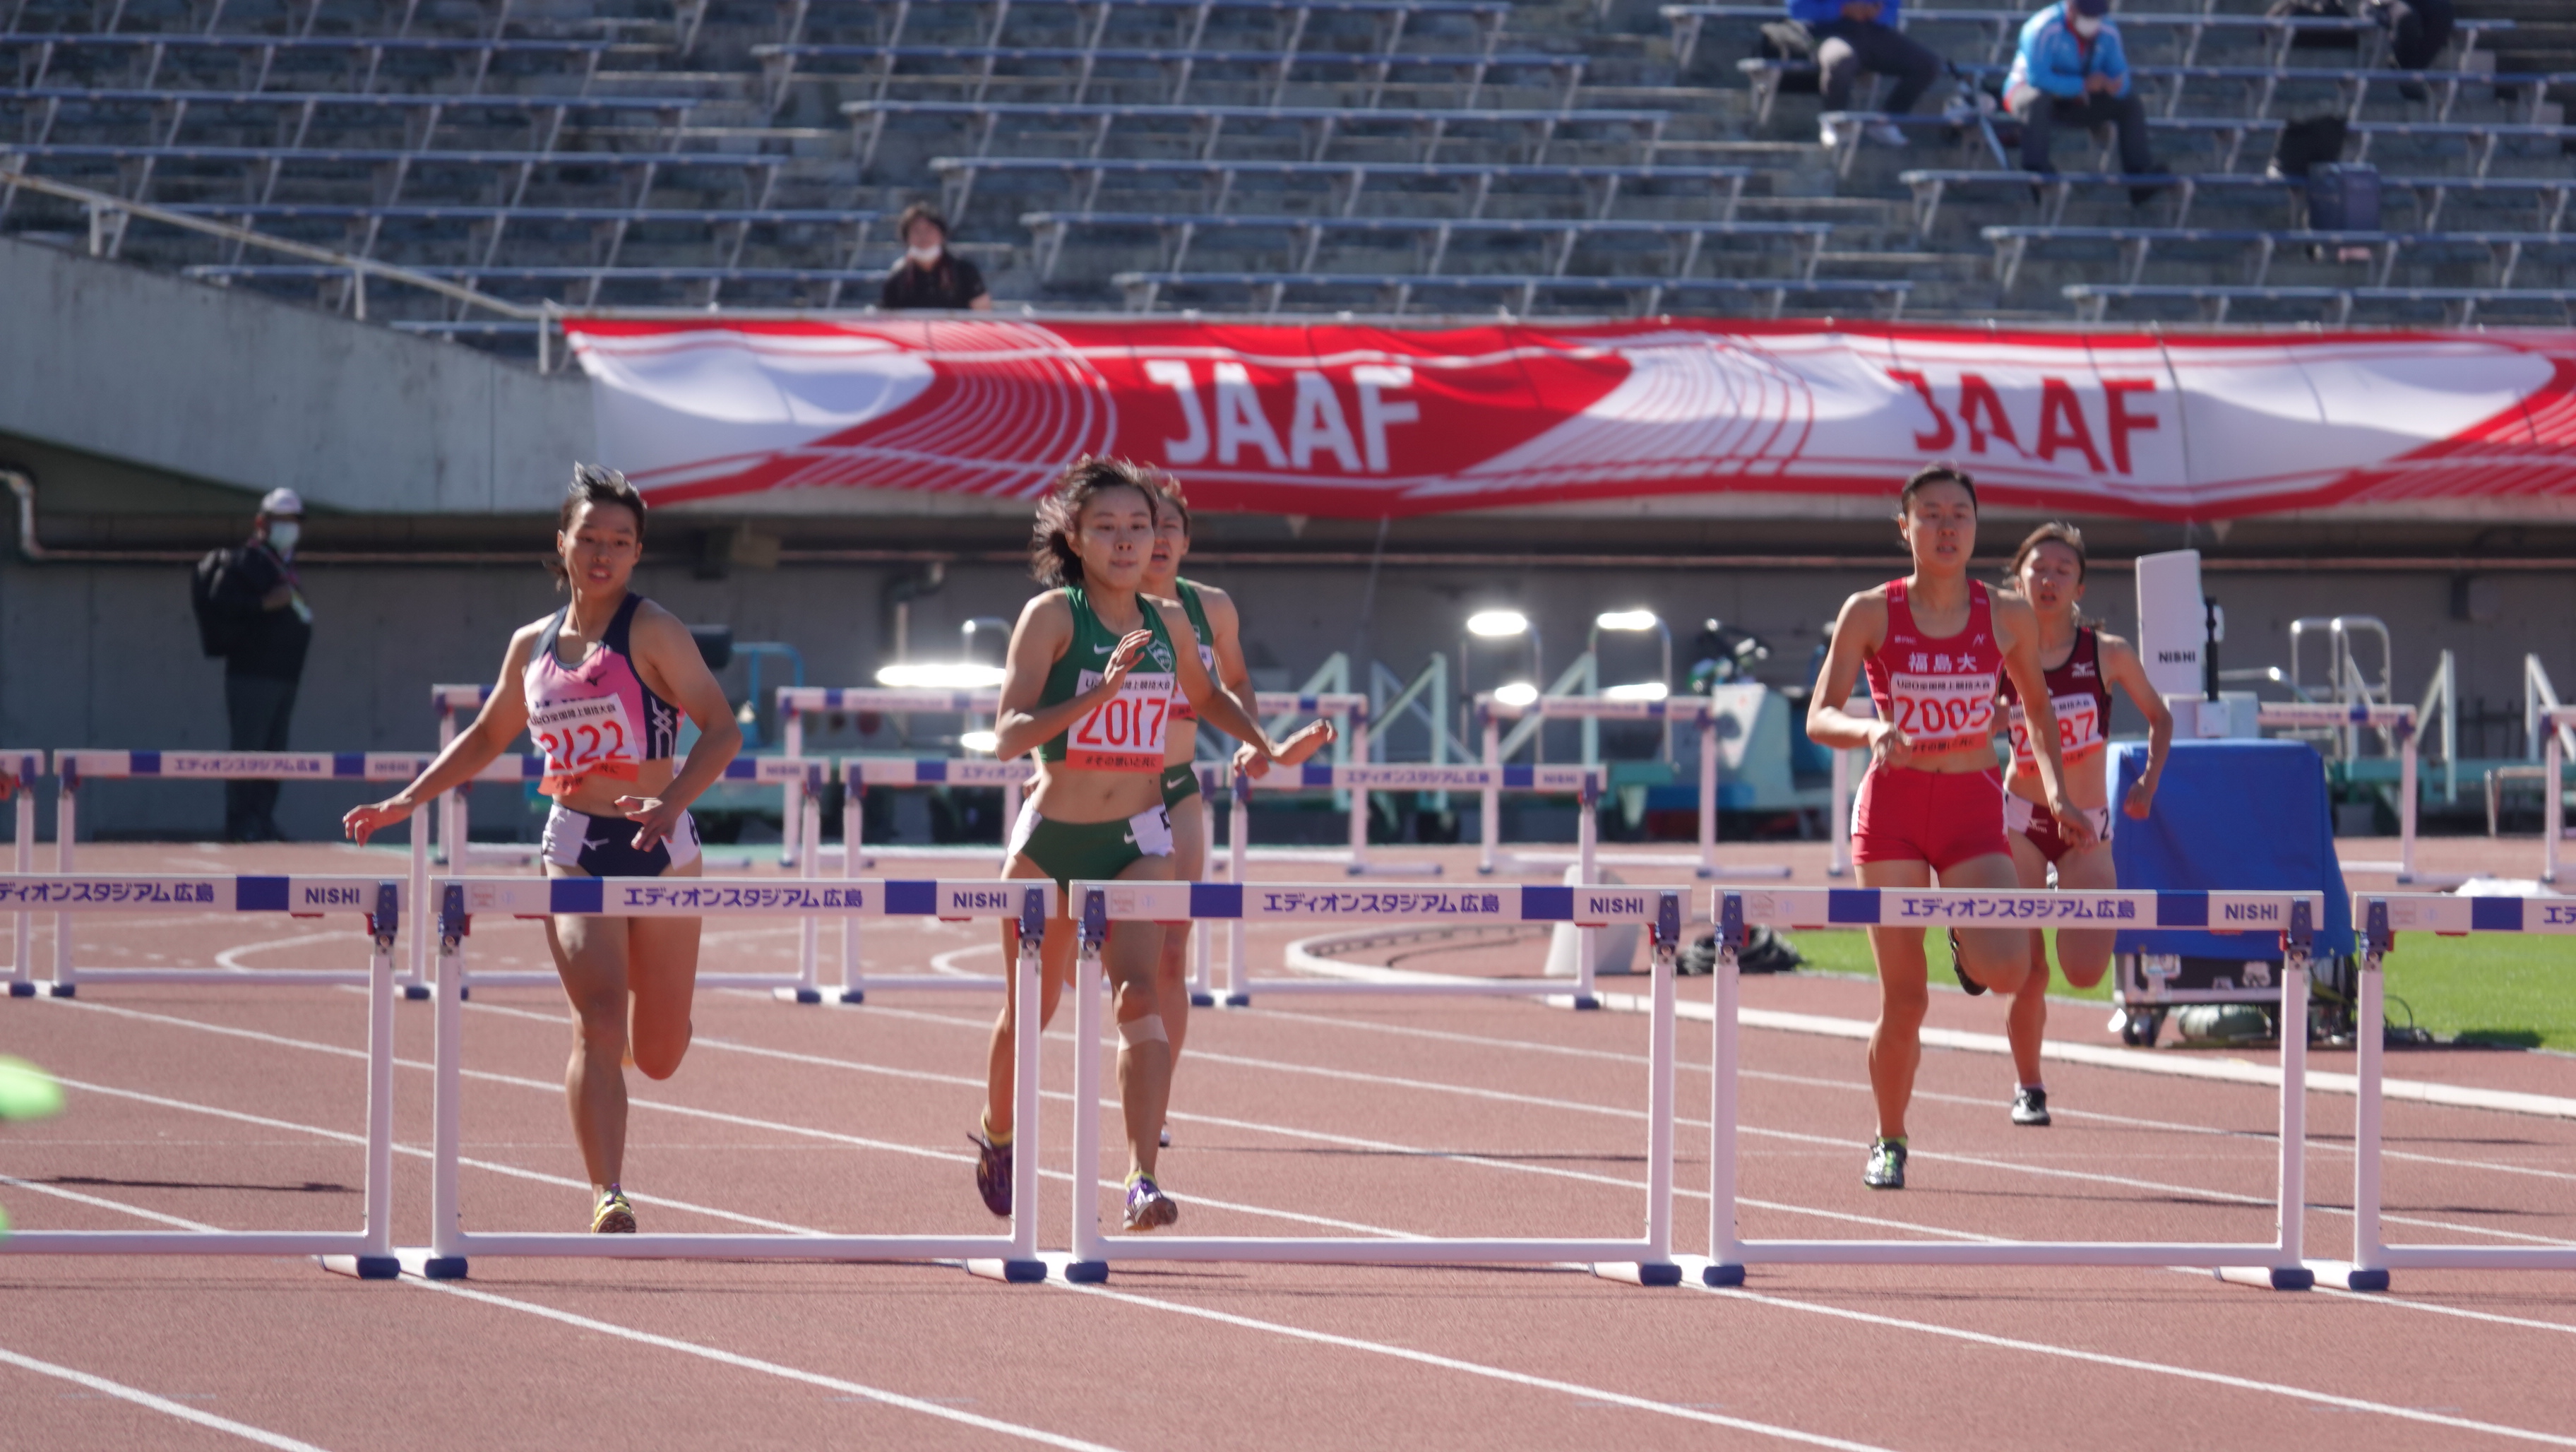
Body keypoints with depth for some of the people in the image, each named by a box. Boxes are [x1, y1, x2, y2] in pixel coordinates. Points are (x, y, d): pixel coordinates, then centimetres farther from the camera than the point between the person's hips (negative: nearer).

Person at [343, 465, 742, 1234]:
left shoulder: (652, 632, -5)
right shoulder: (532, 646, 8)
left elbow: (721, 726, -12)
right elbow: (486, 738, 25)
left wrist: (672, 801, -28)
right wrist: (406, 802, 18)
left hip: (660, 851, -1)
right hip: (574, 849, 1)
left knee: (658, 1057, 8)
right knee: (599, 1021, -20)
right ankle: (608, 1198, -22)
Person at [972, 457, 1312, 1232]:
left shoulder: (1167, 622, 3)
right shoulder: (1052, 616, -11)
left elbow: (1205, 695, 26)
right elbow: (1008, 735, -21)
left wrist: (1268, 746, 10)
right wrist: (1099, 694, -32)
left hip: (1137, 840, 2)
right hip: (1051, 839, -2)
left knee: (1139, 993, -19)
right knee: (1031, 1007, 14)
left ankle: (1141, 1177, -25)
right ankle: (996, 1136, 42)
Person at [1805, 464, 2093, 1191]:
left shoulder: (2008, 617, 2)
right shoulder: (1870, 614, -3)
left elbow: (2038, 706, 18)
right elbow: (1820, 717, -7)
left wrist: (2057, 795, 9)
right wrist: (1871, 731, -28)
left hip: (1974, 809, 1)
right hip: (1892, 804, -1)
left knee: (2006, 970, -22)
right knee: (1904, 1001, -3)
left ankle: (1970, 943, 16)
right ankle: (1890, 1142, 19)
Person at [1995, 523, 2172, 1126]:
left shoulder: (2108, 654, -3)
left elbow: (2159, 718, 12)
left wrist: (2149, 781, -2)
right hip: (2021, 820, 0)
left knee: (2085, 971, -14)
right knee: (2028, 973, -7)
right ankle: (2028, 1087, 15)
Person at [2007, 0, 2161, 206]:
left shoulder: (2107, 32, -4)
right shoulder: (2044, 29, -24)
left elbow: (2120, 74, -1)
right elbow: (2037, 77, -32)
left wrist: (2116, 86, -27)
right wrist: (2084, 85, -32)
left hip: (2078, 102, 6)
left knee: (2132, 105, -7)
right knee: (2039, 98, -41)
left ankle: (2138, 173, -13)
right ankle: (2035, 167, -44)